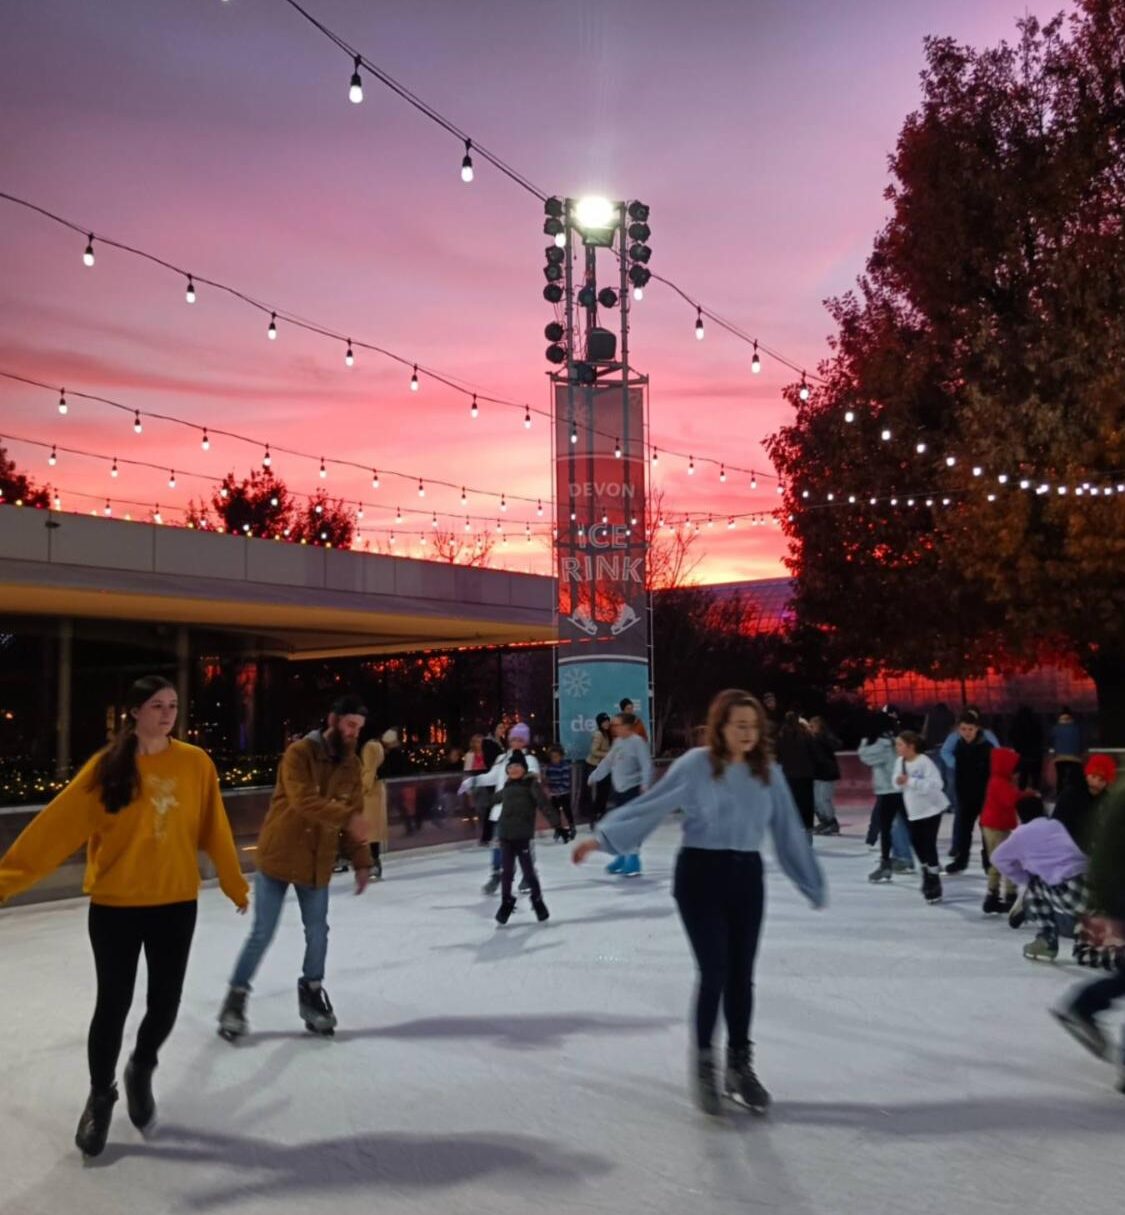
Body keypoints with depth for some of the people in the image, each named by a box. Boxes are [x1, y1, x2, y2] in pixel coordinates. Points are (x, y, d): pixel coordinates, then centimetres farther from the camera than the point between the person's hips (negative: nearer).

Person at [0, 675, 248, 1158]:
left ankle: (141, 1071, 40)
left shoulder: (196, 763, -6)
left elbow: (214, 830, 2)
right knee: (113, 1004, 7)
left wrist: (235, 883, 10)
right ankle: (100, 1097, 31)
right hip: (115, 905, -2)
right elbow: (57, 824, -12)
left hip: (177, 903, 2)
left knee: (165, 1002, 8)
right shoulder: (107, 766, -10)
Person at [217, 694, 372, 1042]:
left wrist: (361, 861, 1)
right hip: (278, 857, -5)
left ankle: (311, 993, 29)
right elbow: (305, 802, -29)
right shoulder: (299, 754, -15)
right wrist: (346, 816, -39)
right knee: (262, 934, 1)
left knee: (318, 933, 9)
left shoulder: (352, 765, 3)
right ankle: (236, 998, 18)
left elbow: (355, 818, 6)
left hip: (317, 864, 5)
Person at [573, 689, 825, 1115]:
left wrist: (813, 884, 11)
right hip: (701, 874, -4)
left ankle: (740, 1066, 30)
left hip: (748, 876, 4)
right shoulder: (696, 764, -11)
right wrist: (601, 836, -13)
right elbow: (649, 804, -9)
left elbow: (788, 830, 7)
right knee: (715, 972, -6)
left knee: (741, 974, 12)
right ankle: (704, 1064, 16)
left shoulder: (768, 772, 0)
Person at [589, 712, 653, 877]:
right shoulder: (617, 741, 9)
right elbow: (608, 762, 20)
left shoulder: (637, 742, -15)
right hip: (618, 788, 8)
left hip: (633, 789, -8)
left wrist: (645, 785, -30)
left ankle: (633, 862, 0)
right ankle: (621, 858, 24)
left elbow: (647, 765, -20)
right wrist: (594, 776, 26)